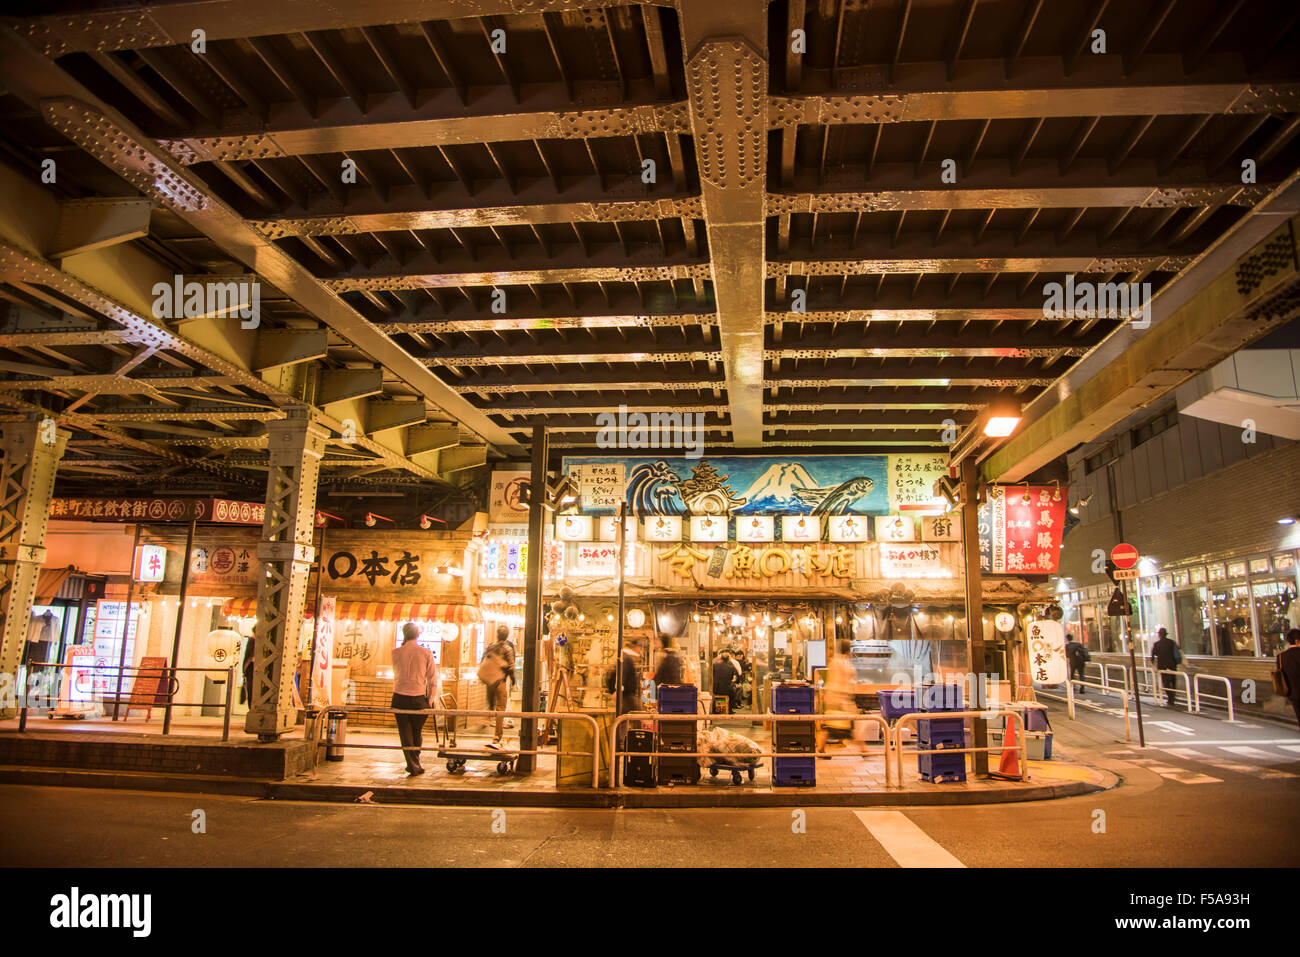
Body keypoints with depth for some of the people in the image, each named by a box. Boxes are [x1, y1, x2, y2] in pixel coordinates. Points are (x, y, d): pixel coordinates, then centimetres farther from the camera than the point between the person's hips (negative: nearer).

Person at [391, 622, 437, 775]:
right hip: (418, 698, 0)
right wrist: (429, 699, 6)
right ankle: (415, 763, 31)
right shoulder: (426, 653, -5)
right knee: (417, 732, 17)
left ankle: (413, 765, 5)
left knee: (405, 732, 9)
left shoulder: (396, 653, -2)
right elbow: (432, 679, -4)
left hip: (399, 697, 0)